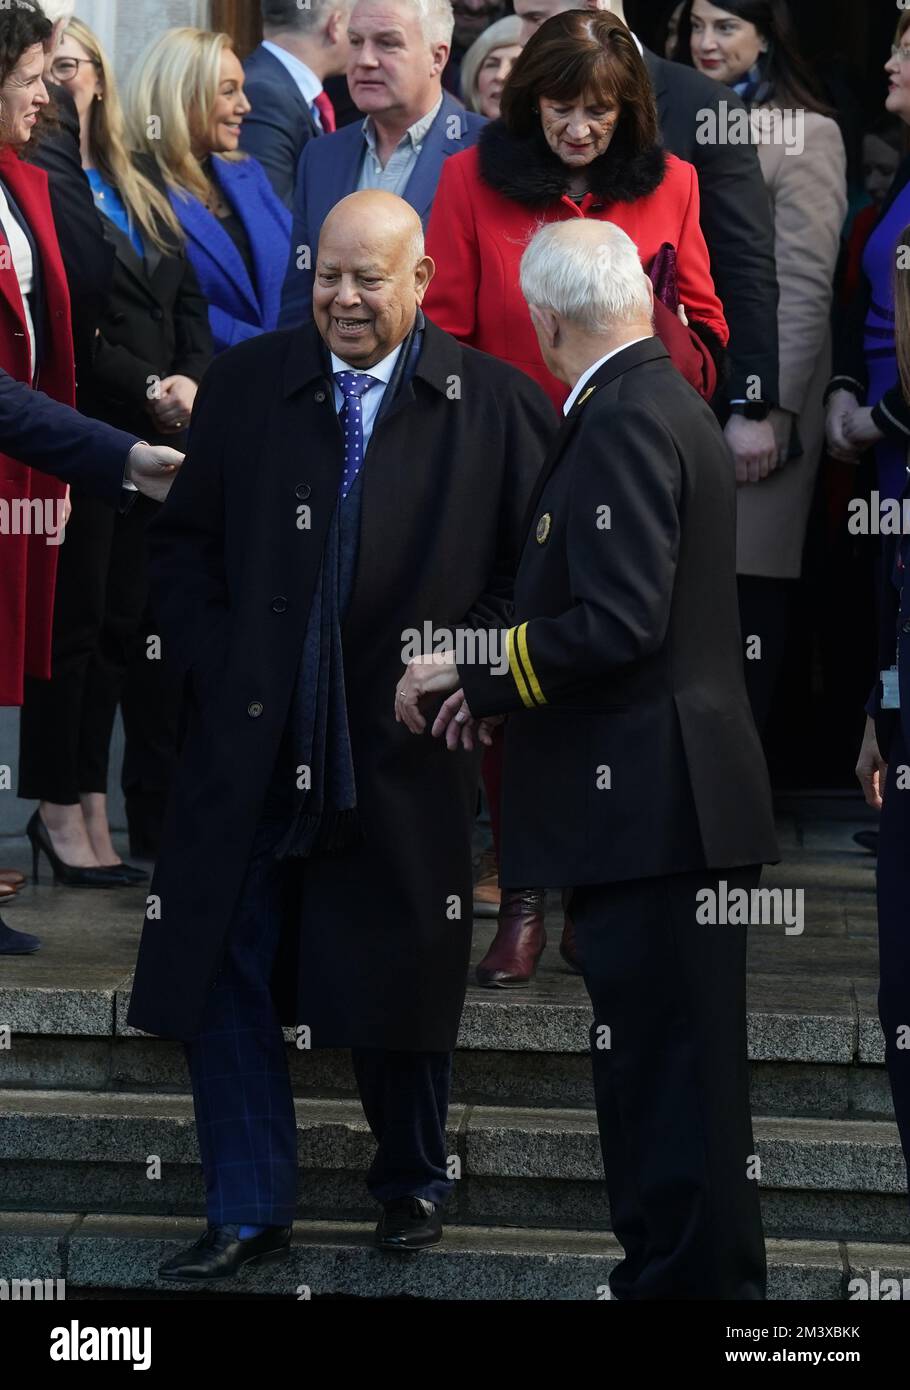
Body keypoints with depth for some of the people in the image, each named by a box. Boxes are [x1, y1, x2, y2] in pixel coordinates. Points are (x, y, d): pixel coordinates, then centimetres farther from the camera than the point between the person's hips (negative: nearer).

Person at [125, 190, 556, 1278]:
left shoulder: (497, 406, -2)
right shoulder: (245, 386, 5)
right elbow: (184, 544, 12)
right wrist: (214, 663, 0)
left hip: (402, 746, -2)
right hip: (250, 738, 2)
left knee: (398, 983, 8)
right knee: (224, 977, 2)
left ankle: (413, 1183, 30)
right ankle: (248, 1207, 13)